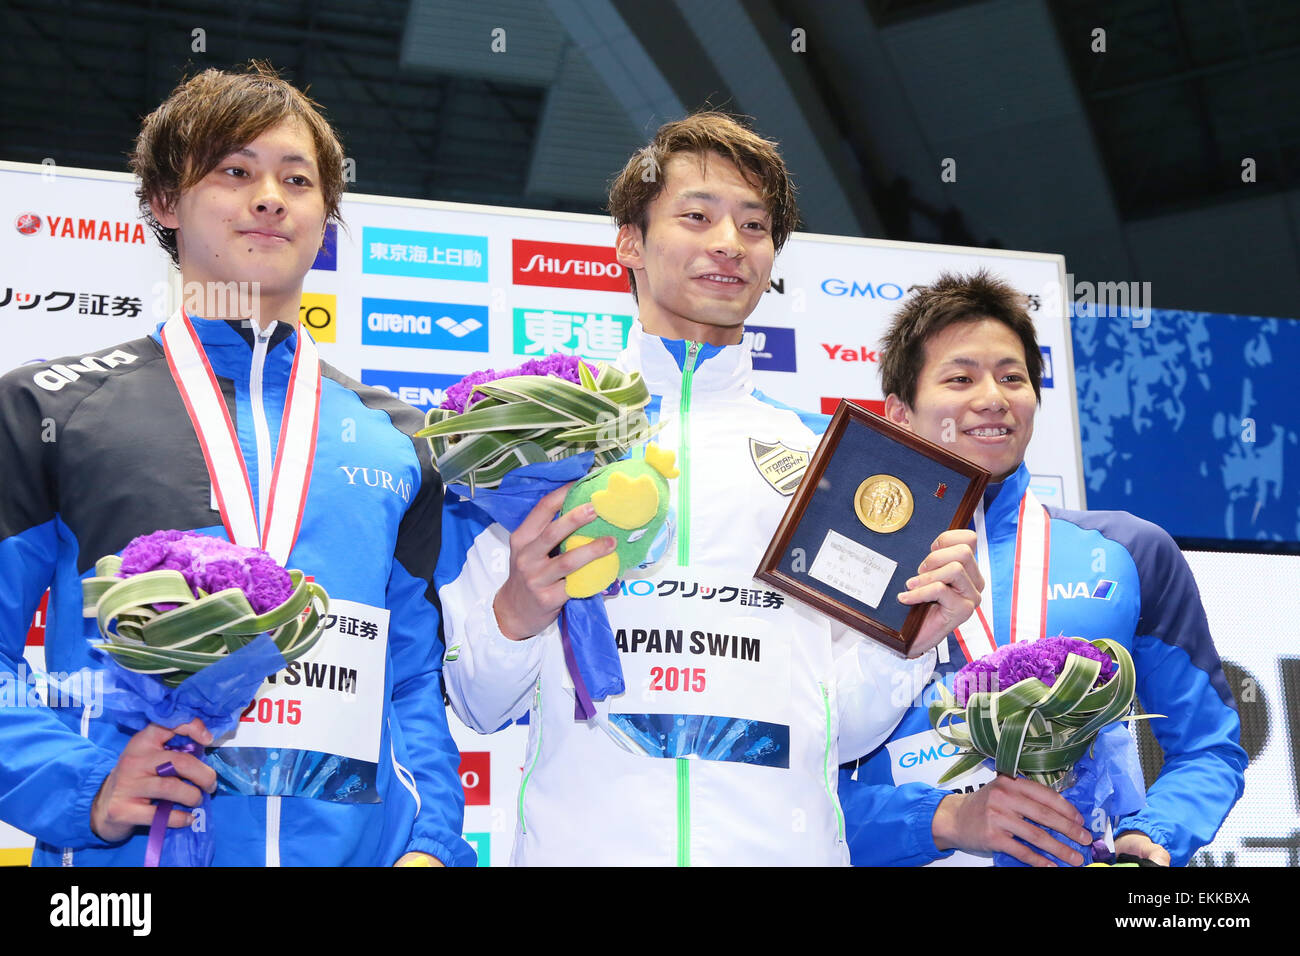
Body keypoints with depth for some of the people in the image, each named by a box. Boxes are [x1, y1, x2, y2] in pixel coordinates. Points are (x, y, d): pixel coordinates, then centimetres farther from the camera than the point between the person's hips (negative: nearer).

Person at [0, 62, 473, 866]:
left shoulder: (397, 443, 12)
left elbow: (418, 677, 10)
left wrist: (431, 841, -4)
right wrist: (83, 789, -16)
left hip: (355, 844, 2)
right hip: (123, 853, -2)